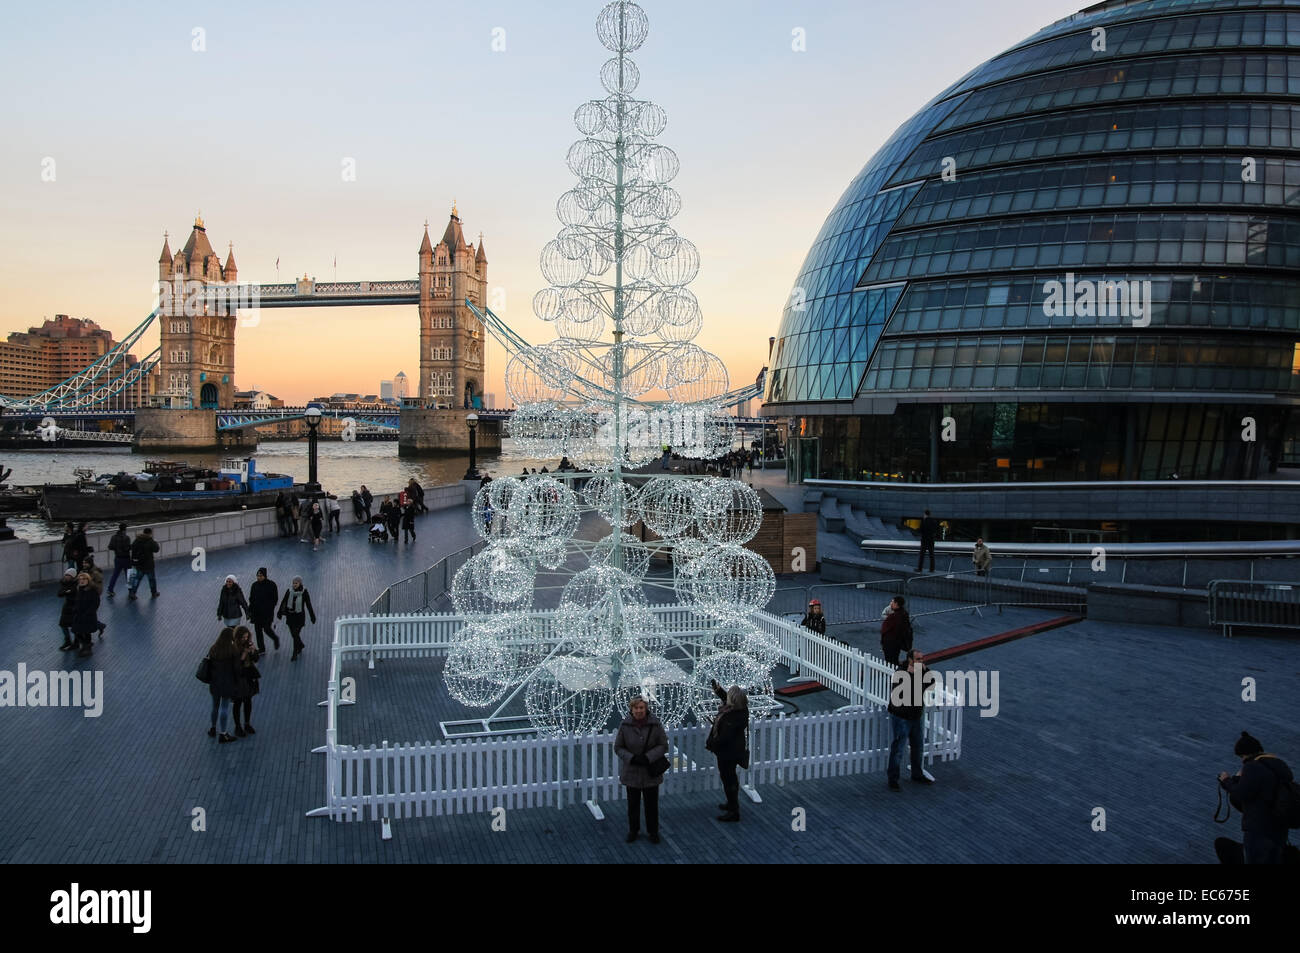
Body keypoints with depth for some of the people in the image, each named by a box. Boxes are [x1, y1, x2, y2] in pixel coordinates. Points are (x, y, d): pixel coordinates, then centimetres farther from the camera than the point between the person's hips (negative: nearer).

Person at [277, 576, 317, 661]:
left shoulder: (304, 592, -10)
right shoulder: (289, 591, -4)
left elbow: (308, 605, -6)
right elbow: (283, 602, 2)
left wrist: (312, 617, -3)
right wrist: (280, 612, -2)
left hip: (299, 616, -4)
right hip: (290, 616, 4)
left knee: (295, 634, -6)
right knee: (293, 634, 15)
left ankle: (295, 655, 3)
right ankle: (300, 646, 44)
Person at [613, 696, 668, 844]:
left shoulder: (655, 724, -12)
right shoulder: (625, 725, -11)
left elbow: (663, 746, -7)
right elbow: (618, 748, -4)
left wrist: (648, 757, -19)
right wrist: (632, 758, -20)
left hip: (650, 772, -1)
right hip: (631, 772, 1)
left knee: (651, 804, 10)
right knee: (633, 804, 14)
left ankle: (653, 831, 28)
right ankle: (633, 830, 33)